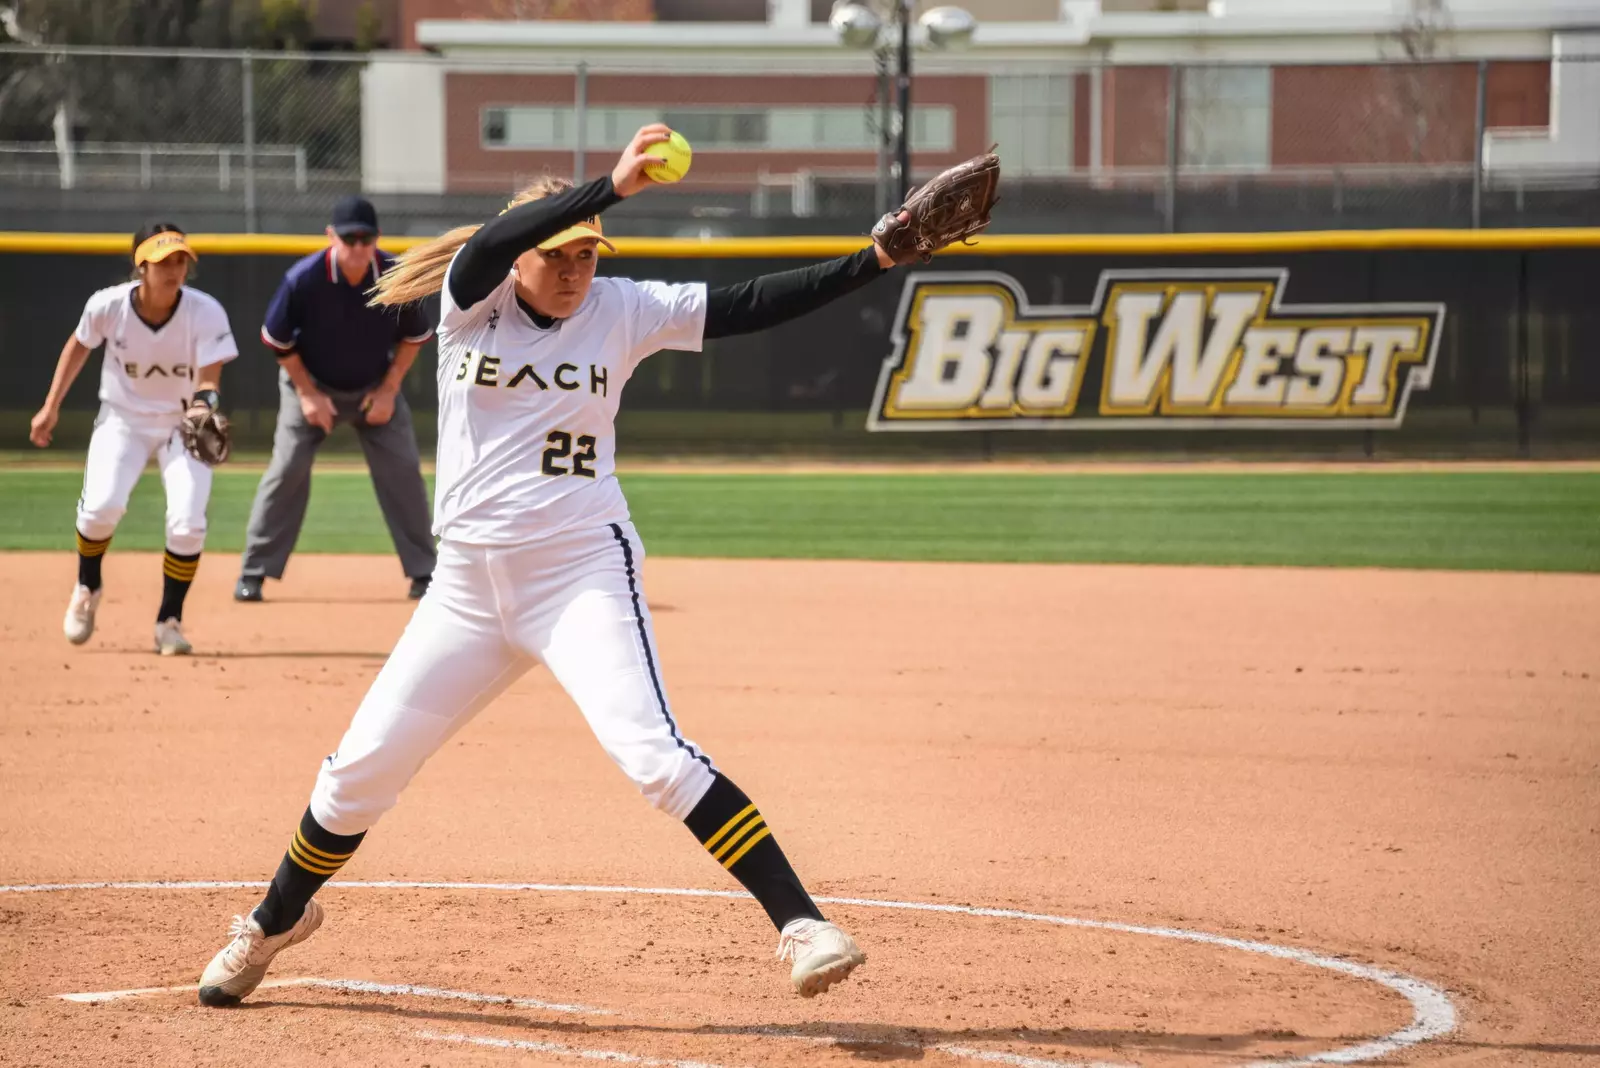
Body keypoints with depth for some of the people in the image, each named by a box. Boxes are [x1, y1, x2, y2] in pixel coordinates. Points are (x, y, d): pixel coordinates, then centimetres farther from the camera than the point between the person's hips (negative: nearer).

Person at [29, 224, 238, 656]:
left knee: (187, 521, -18)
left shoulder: (206, 313, -21)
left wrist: (204, 404, -48)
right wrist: (51, 407, 6)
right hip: (123, 420, 0)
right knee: (102, 505, -23)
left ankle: (169, 621, 5)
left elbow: (209, 379, -25)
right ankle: (87, 588, 10)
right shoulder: (108, 305, -17)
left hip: (183, 422, 0)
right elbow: (78, 346, 3)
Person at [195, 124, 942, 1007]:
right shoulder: (471, 299, -2)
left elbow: (752, 306, -5)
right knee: (359, 769, 8)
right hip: (467, 584, 2)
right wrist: (612, 187, -38)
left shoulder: (621, 310, 0)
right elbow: (492, 244, -24)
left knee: (652, 753, -22)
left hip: (582, 573, -2)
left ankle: (800, 924, -24)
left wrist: (877, 261, -16)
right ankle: (276, 919, 33)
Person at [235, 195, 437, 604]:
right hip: (311, 384, -2)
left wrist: (388, 391, -9)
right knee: (287, 469, -10)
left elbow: (414, 336, -3)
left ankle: (423, 572, 6)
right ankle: (253, 573, -3)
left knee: (403, 470, -5)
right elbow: (278, 340, -10)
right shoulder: (304, 279, -26)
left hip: (375, 388, 2)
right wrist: (307, 394, -12)